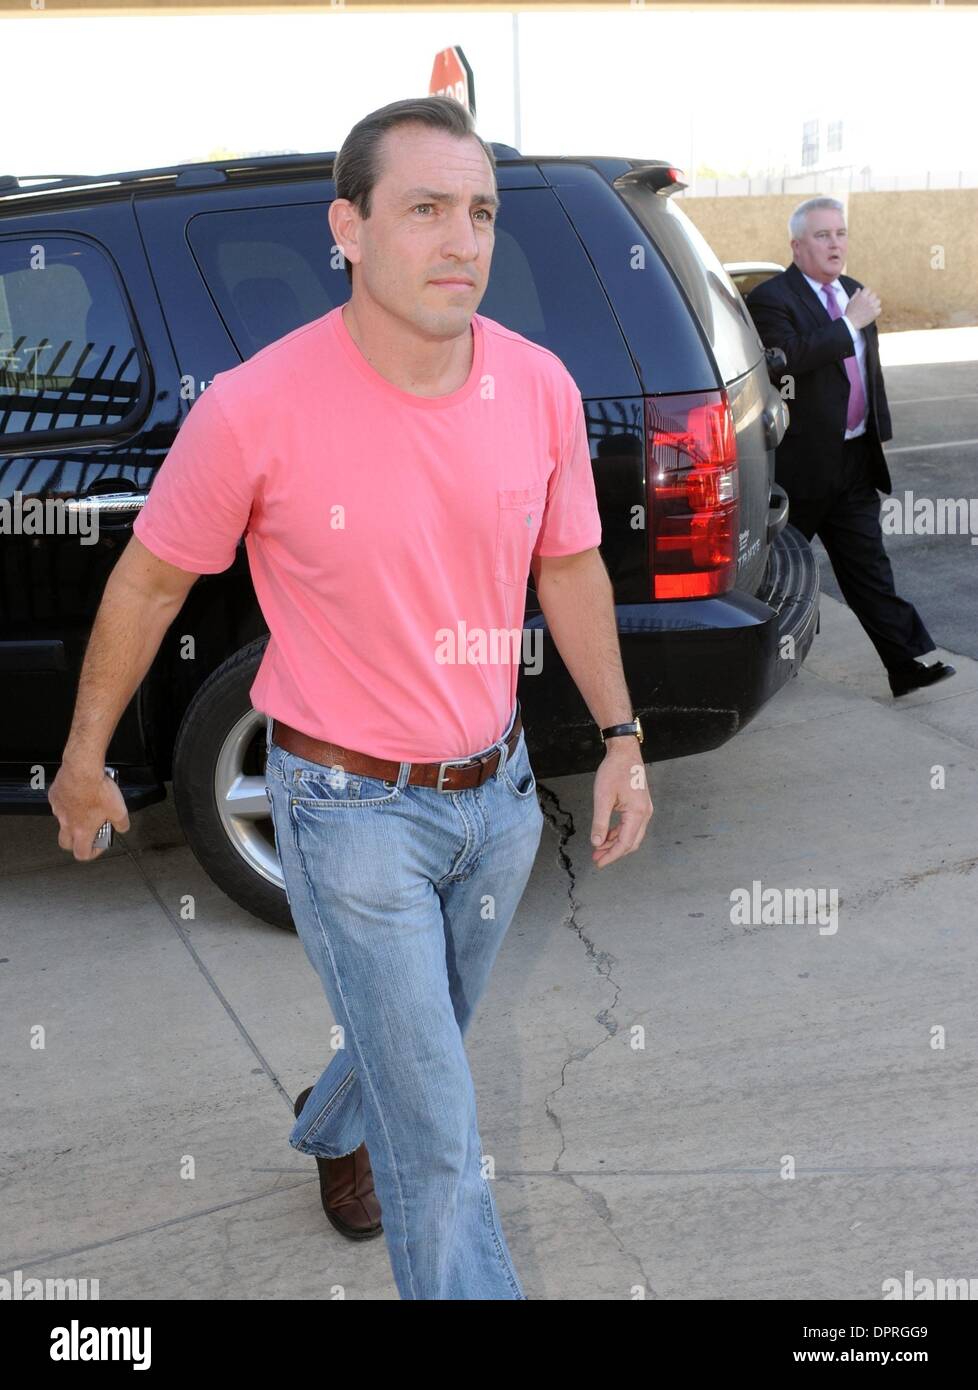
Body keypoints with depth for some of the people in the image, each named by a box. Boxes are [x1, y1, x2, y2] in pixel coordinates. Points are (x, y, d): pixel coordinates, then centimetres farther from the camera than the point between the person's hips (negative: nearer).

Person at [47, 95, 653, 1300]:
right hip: (351, 807, -5)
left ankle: (333, 1132, 62)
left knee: (422, 1035, 29)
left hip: (498, 792, 6)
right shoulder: (256, 410, -21)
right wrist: (84, 756, 3)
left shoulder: (540, 386, -8)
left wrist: (620, 735, 1)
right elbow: (148, 582, -7)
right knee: (439, 1127, 0)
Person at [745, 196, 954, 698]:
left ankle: (907, 661, 3)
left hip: (854, 459, 7)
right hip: (800, 463, -6)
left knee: (868, 564, 5)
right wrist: (851, 323, -24)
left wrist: (877, 428, 20)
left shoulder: (852, 291, 14)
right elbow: (787, 358, -29)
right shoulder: (771, 298, -11)